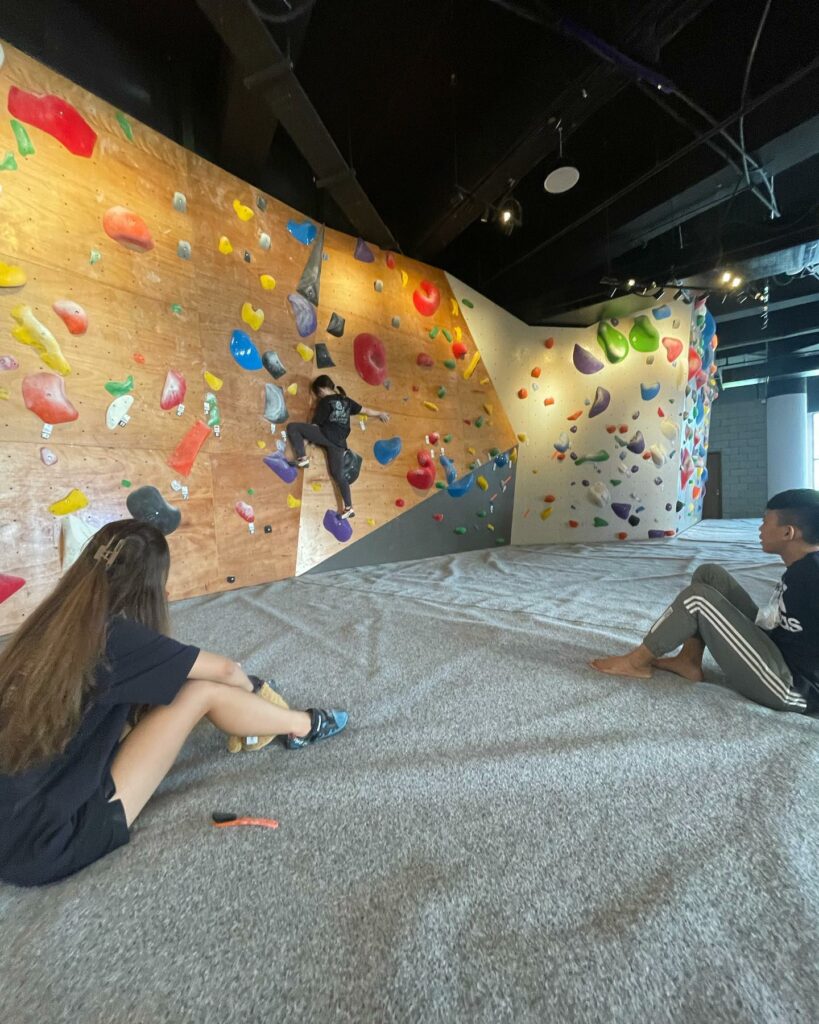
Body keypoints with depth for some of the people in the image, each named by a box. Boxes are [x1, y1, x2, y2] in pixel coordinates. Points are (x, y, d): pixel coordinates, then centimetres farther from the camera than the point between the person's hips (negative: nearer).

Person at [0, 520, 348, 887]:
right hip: (46, 846, -8)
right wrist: (250, 687, 12)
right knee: (200, 692, -12)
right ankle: (303, 726, 8)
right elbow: (226, 669, -12)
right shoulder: (115, 637, -24)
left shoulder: (49, 627, 0)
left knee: (164, 683, 9)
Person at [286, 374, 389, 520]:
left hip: (326, 435, -7)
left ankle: (302, 458, -11)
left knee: (292, 427, -1)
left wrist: (307, 437, 16)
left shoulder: (325, 401, 1)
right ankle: (349, 508, 7)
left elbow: (316, 423, 1)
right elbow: (366, 410, 26)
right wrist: (381, 414, 41)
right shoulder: (346, 400, 18)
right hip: (339, 441, 7)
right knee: (339, 474, 10)